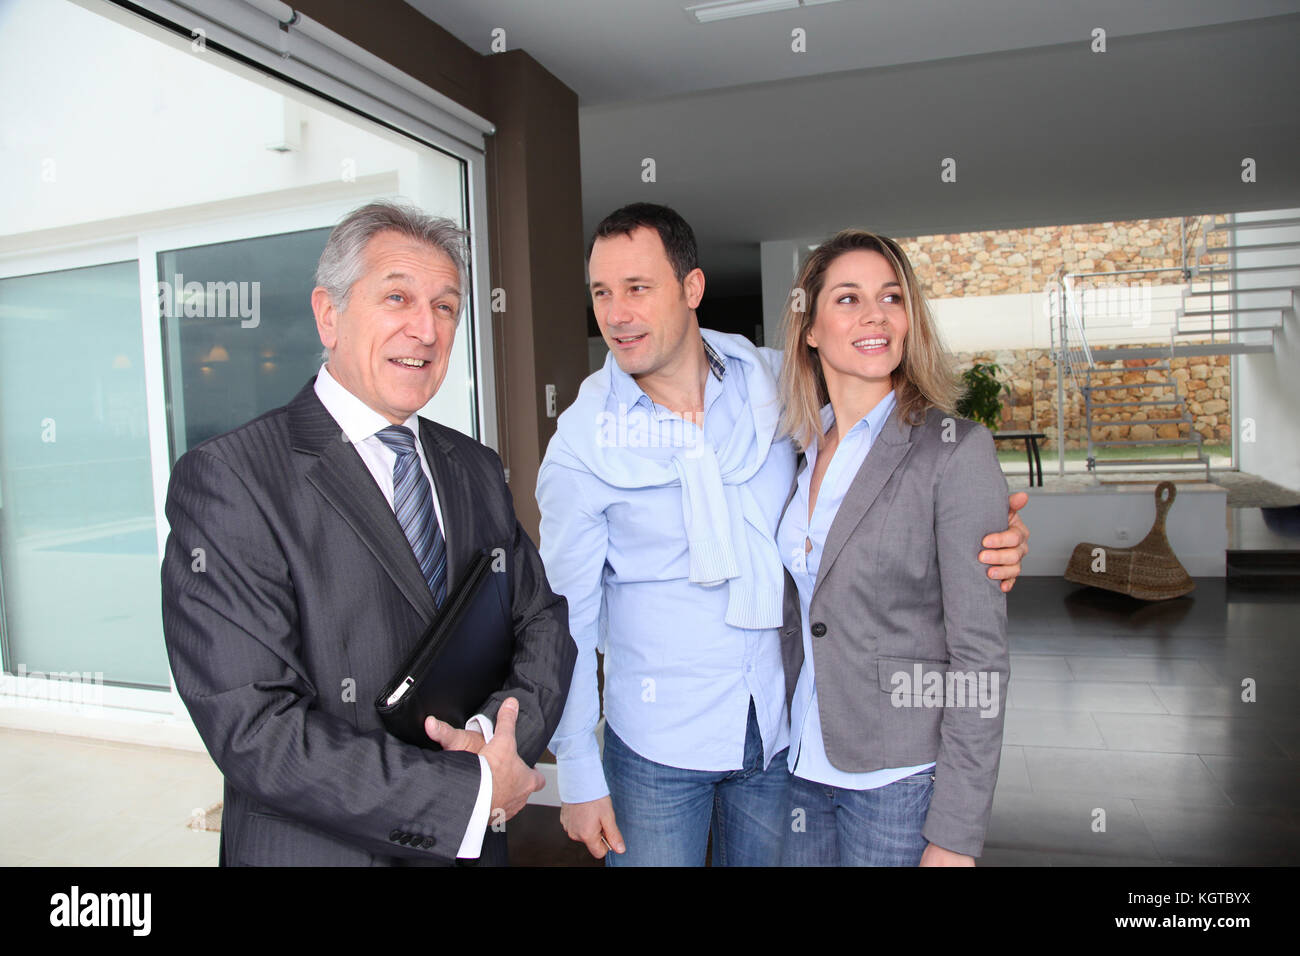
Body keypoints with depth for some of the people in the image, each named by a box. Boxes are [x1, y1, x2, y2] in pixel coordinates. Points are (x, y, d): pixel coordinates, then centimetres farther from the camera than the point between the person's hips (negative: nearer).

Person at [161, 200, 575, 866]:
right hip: (321, 849, -5)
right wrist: (470, 789, -21)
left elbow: (544, 621, 3)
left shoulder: (477, 470, 2)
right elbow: (253, 727, -22)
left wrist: (495, 731, -16)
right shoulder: (227, 482, -17)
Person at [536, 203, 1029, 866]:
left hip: (778, 729, 3)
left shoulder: (773, 382, -6)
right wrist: (578, 775, -4)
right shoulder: (583, 440, -12)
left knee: (768, 858, 19)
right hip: (656, 743, -2)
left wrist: (986, 538, -13)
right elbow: (568, 616, -6)